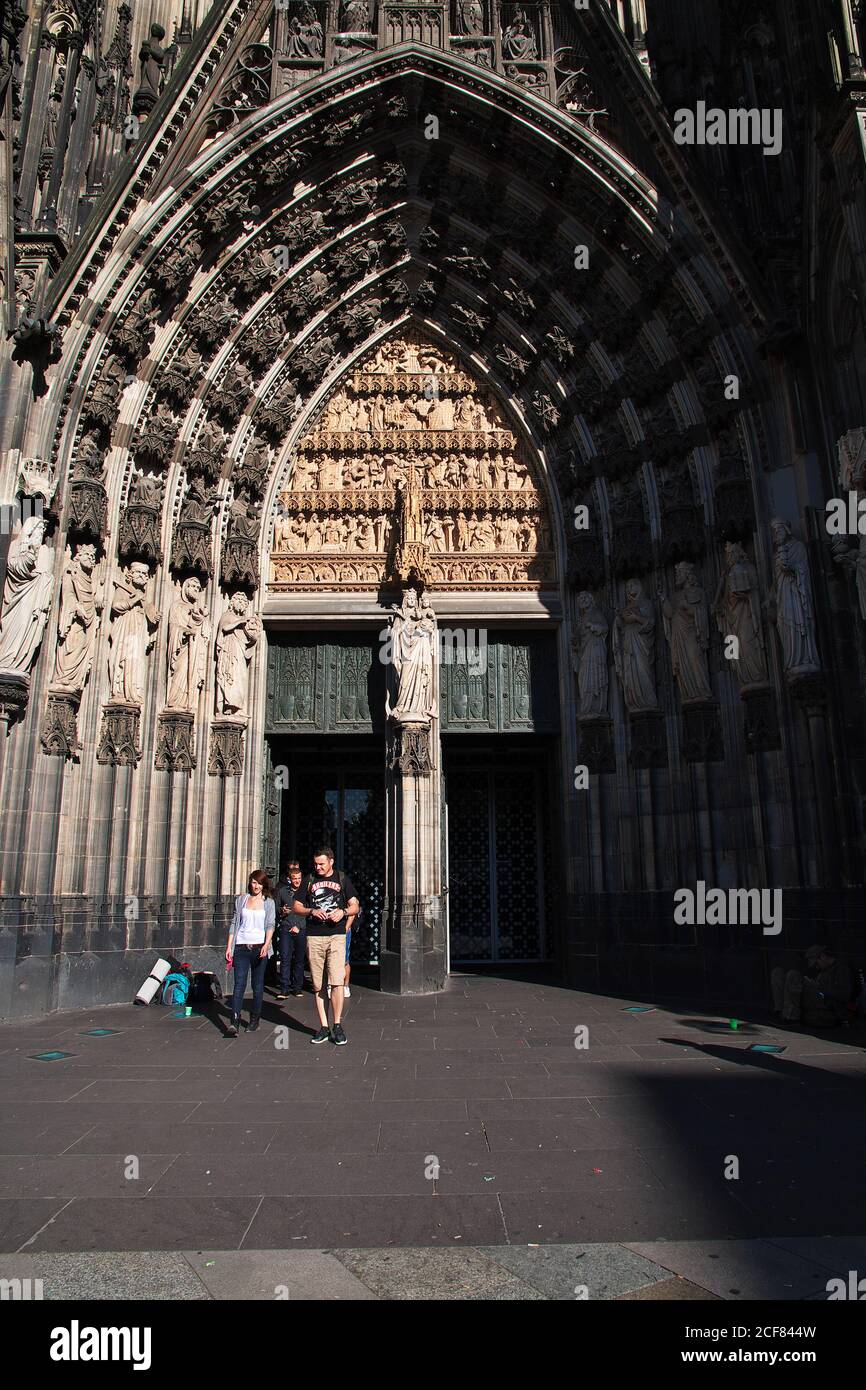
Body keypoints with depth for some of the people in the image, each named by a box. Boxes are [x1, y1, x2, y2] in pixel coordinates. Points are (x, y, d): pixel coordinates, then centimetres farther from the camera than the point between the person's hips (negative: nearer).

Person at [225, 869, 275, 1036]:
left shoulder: (269, 902, 6)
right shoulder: (241, 899, 10)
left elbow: (270, 925, -3)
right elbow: (234, 923, 12)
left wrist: (266, 944, -19)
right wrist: (229, 946, 6)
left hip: (259, 947, 0)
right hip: (241, 947, 0)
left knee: (258, 985, 7)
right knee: (239, 984, -9)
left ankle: (255, 1019, 19)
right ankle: (234, 1023, -14)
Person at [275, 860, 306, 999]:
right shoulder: (282, 890, 9)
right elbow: (276, 907, 18)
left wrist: (300, 926, -2)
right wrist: (281, 911, -4)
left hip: (301, 930, 0)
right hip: (286, 929, 0)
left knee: (299, 960, 3)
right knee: (285, 959, -6)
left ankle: (298, 988, 12)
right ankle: (284, 989, -4)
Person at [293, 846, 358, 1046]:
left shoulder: (342, 879, 9)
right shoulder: (310, 881, 13)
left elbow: (355, 906, 10)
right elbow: (297, 907, 12)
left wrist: (343, 912, -11)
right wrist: (312, 911, -7)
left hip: (336, 936, -2)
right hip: (314, 937, 2)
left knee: (337, 982, -10)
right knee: (318, 985, 4)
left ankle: (337, 1025, 1)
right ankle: (323, 1027, 12)